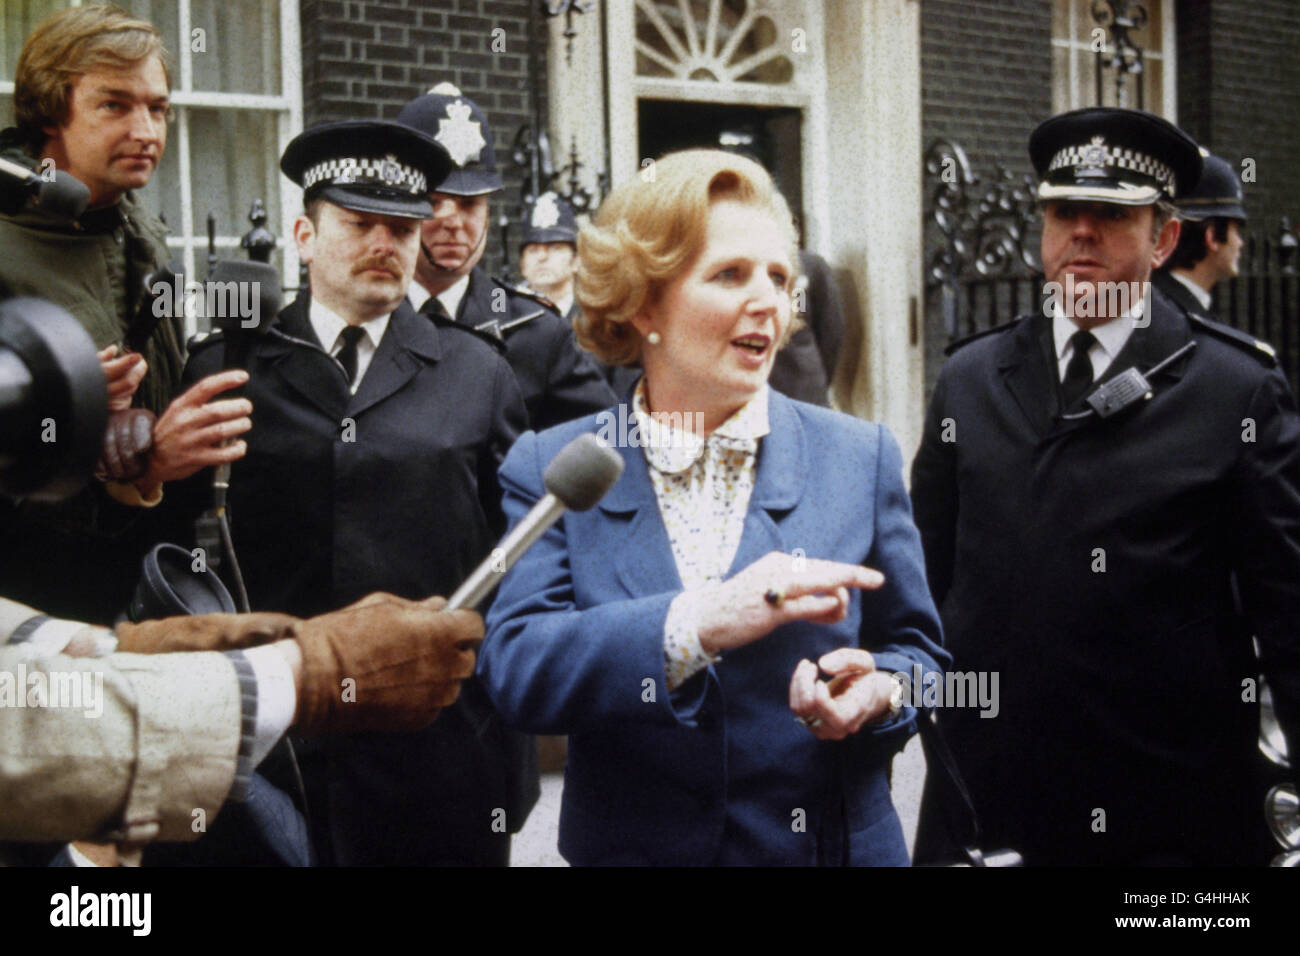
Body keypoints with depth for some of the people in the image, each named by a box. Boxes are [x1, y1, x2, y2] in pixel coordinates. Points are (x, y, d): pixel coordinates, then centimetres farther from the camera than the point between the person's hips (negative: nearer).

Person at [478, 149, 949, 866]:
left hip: (833, 841, 1)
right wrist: (696, 623, -30)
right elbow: (513, 671, -17)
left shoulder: (861, 458, 0)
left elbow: (917, 651, 5)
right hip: (628, 843, -1)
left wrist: (878, 690, -19)